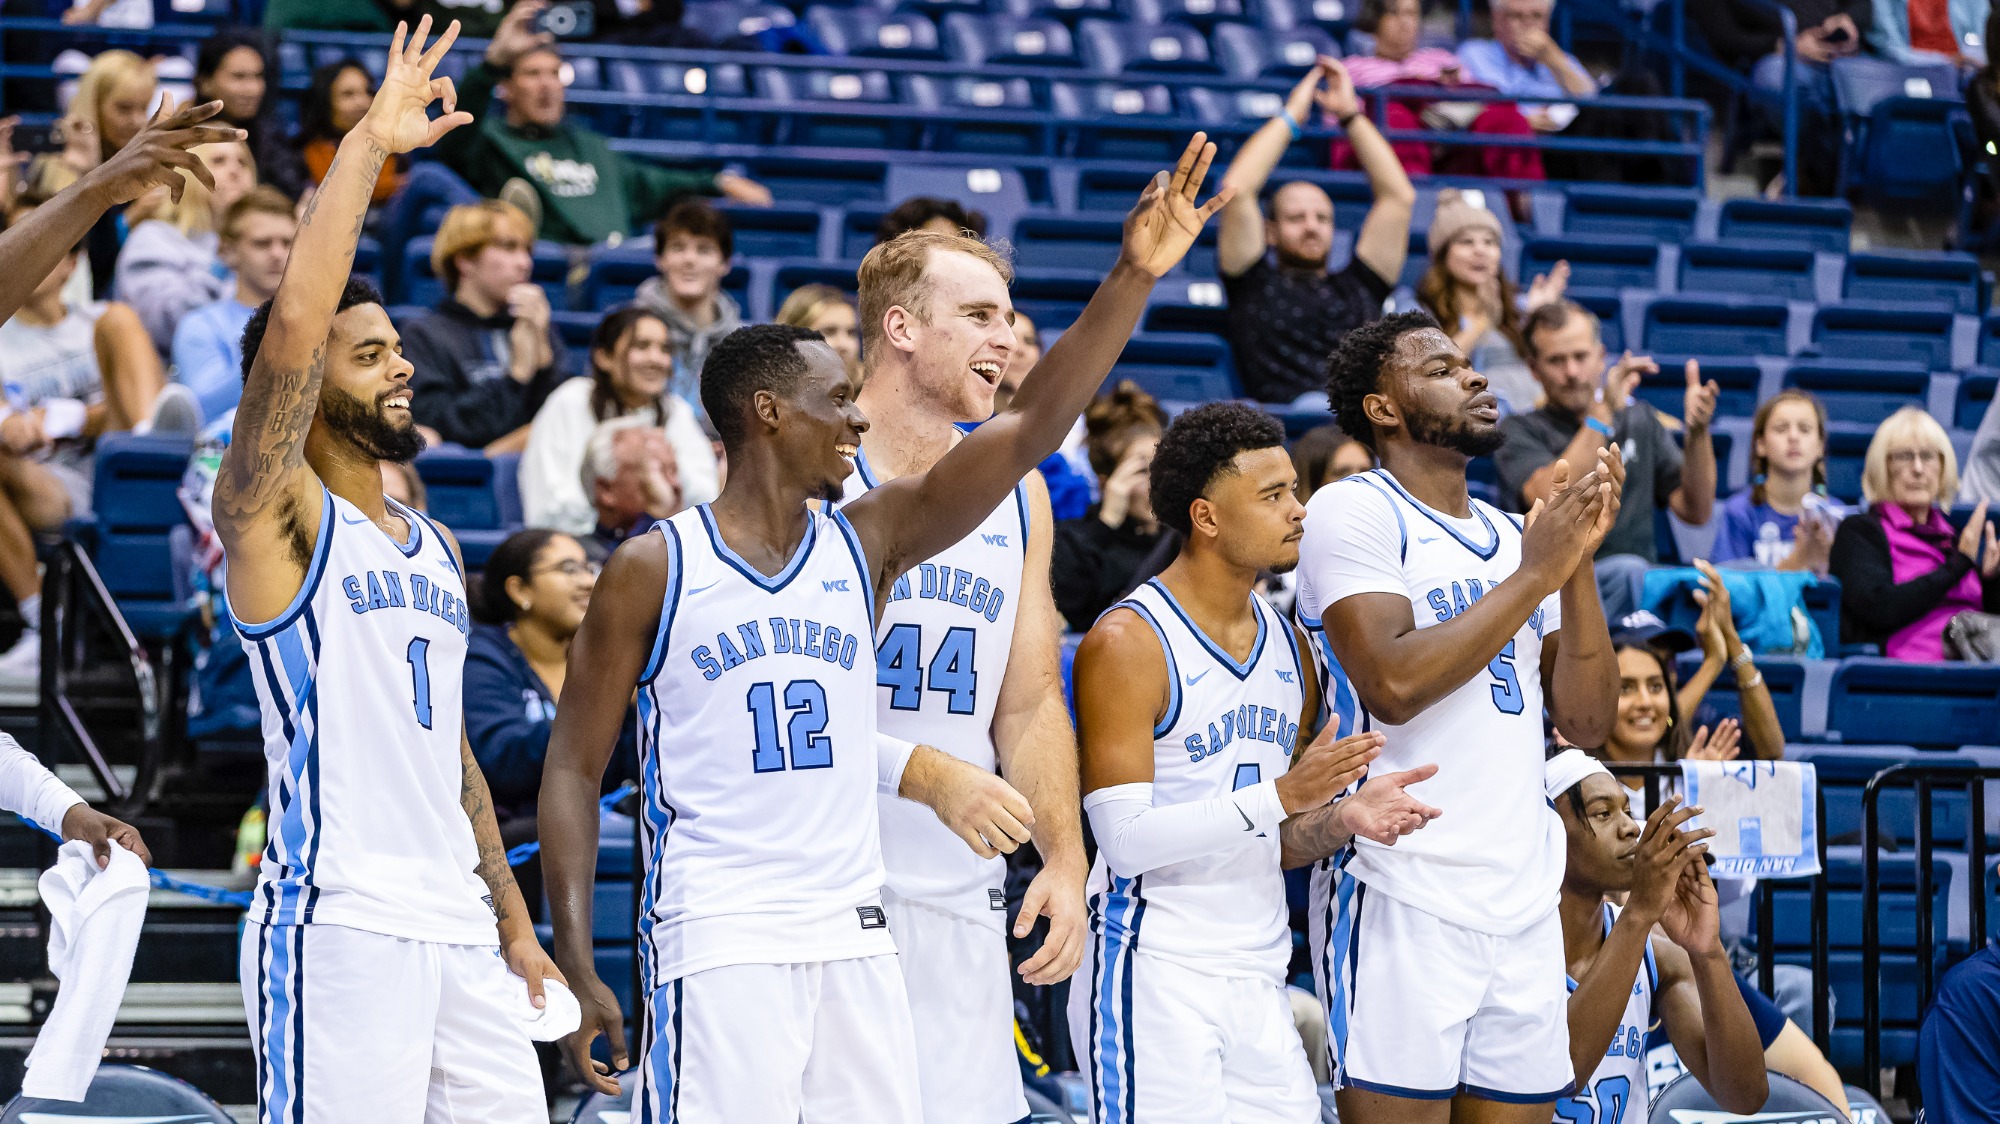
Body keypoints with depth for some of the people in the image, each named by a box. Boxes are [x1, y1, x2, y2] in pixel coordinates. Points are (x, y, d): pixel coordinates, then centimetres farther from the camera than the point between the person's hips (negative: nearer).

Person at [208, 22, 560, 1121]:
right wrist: (367, 145, -15)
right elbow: (291, 327, -17)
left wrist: (512, 922, 21)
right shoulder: (277, 518, -2)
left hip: (459, 931, 7)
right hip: (337, 932, -7)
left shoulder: (434, 548, 21)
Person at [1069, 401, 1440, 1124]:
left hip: (1258, 978, 7)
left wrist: (1343, 820, 1)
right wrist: (1282, 794, -20)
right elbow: (1126, 837, -16)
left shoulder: (1288, 645, 15)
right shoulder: (1127, 642, -9)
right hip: (1155, 975, -7)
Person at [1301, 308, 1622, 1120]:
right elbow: (1392, 684, -18)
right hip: (1401, 897, -7)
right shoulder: (1353, 512, -3)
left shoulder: (1514, 536, 17)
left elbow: (1586, 720, 11)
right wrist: (1535, 573, -13)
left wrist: (1578, 561, 0)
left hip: (1524, 903, 7)